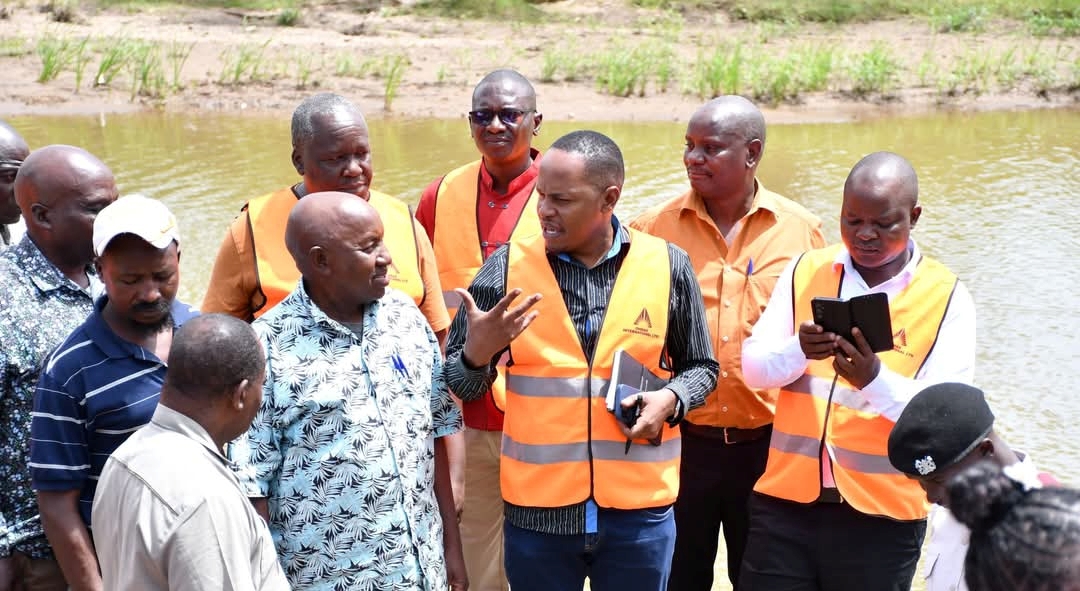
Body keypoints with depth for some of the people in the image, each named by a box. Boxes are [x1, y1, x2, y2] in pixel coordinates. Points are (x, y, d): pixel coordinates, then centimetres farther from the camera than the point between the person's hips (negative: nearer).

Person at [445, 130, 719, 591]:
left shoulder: (668, 266, -3)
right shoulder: (509, 267, -3)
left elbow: (700, 367, 9)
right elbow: (457, 384, 1)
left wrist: (670, 399, -12)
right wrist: (478, 352, -21)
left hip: (638, 510, 0)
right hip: (538, 510, 0)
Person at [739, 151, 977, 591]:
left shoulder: (947, 298, -3)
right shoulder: (805, 272, 6)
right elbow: (753, 368, 1)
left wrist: (874, 378, -27)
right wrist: (799, 350, -20)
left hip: (881, 518, -2)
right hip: (785, 499, 2)